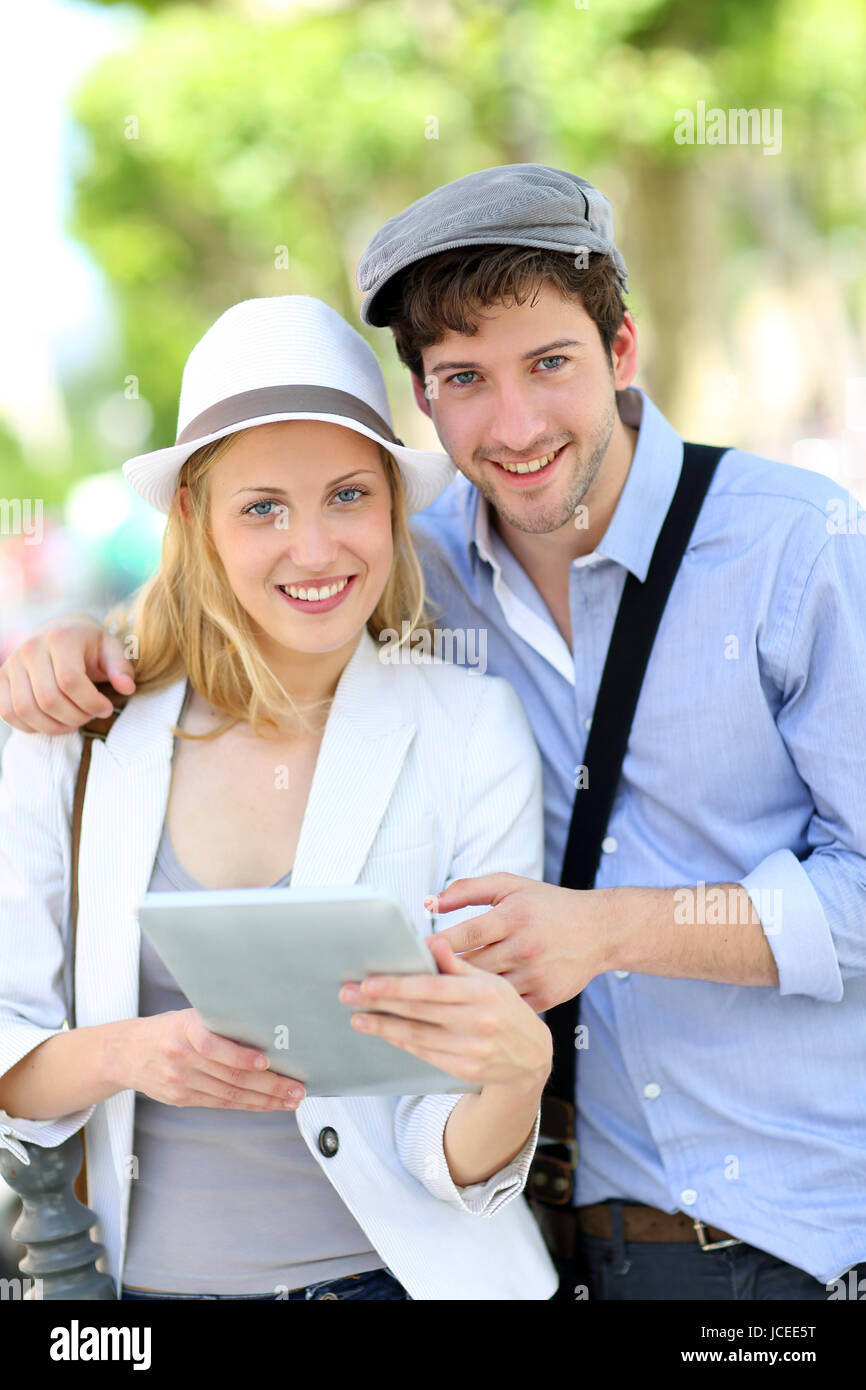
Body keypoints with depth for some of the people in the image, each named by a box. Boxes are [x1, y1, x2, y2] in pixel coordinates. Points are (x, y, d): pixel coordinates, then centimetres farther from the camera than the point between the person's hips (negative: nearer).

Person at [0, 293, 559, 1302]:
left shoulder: (472, 733, -11)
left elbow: (454, 1162, -12)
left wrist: (517, 1073, -33)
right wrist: (123, 1053, -23)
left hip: (389, 1271, -1)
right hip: (145, 1271, 2)